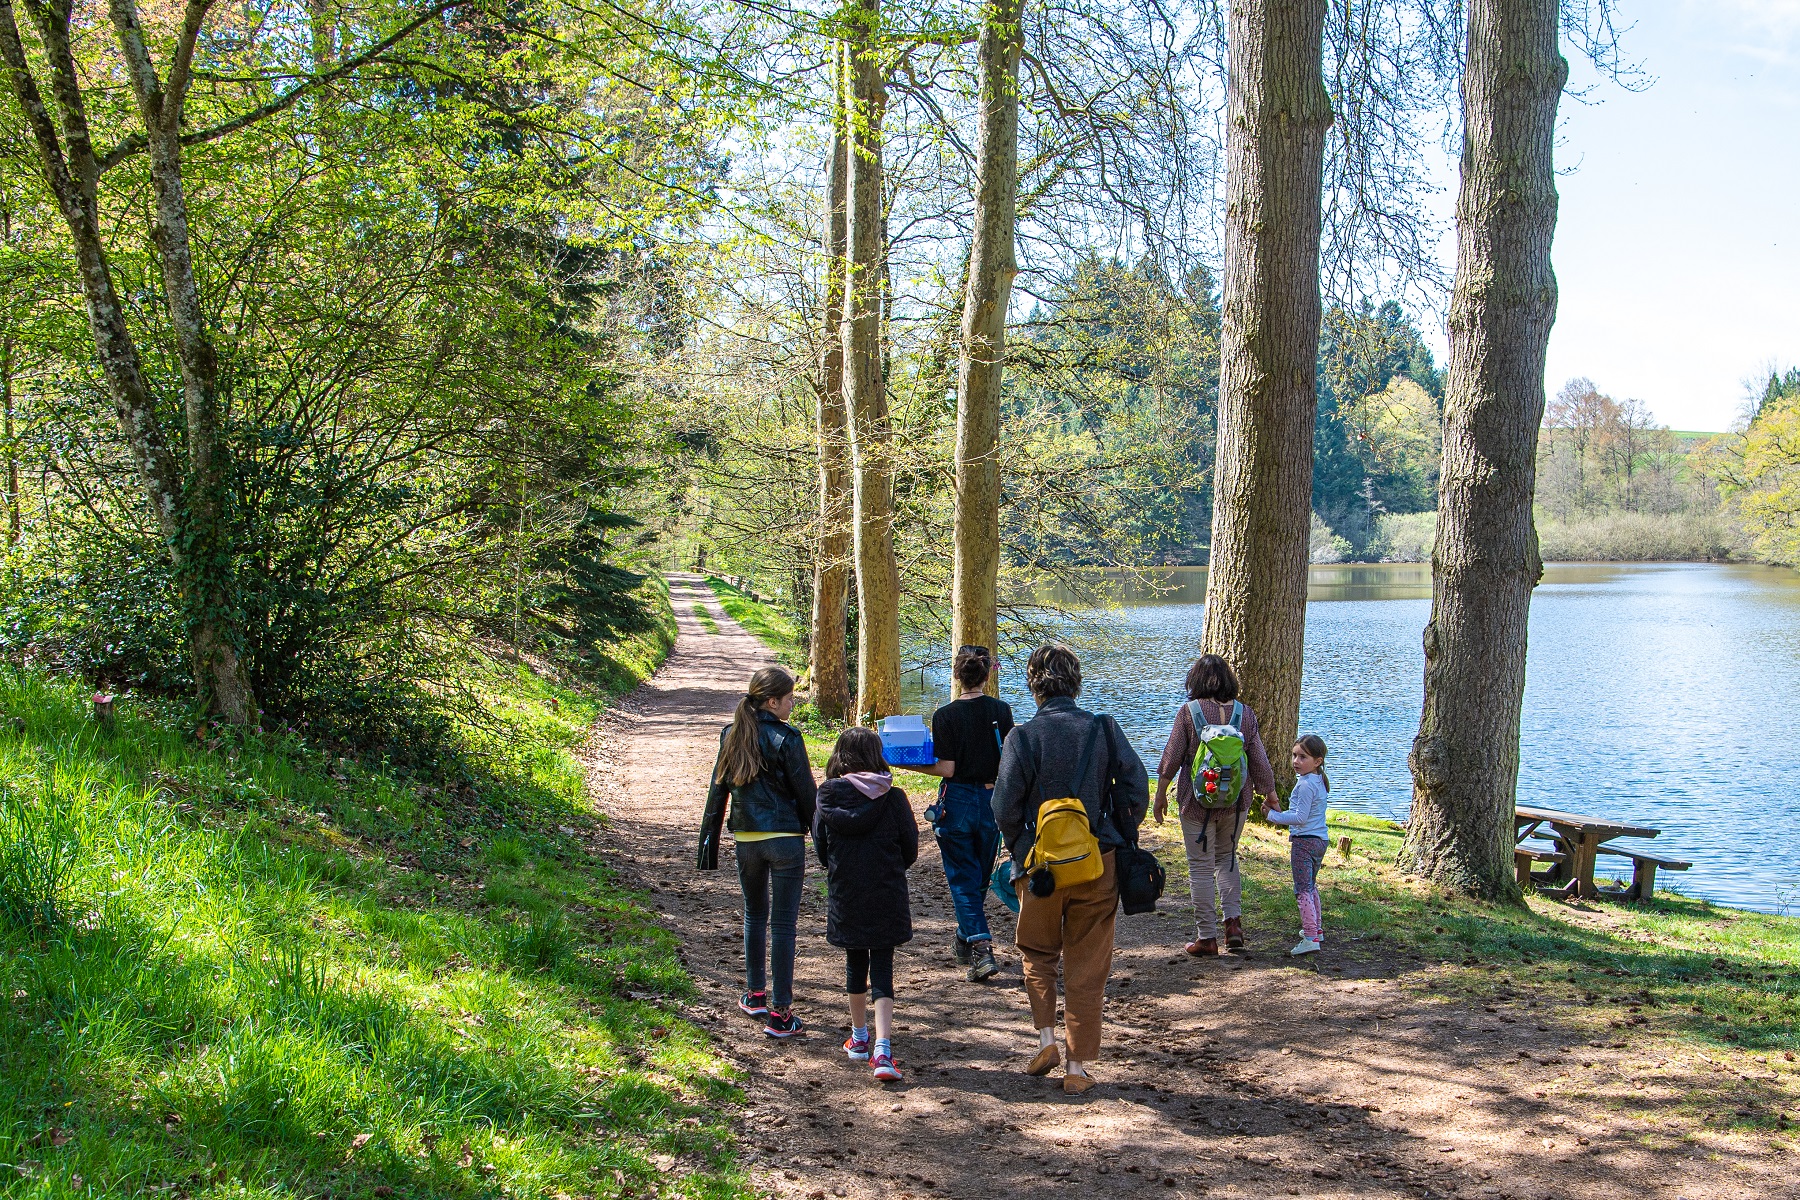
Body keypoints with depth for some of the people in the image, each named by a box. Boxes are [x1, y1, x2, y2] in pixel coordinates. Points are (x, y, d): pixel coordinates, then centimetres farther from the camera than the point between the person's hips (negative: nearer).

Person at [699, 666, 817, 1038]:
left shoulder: (731, 736, 4)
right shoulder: (785, 738, -11)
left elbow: (717, 790, 8)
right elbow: (806, 791, -8)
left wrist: (709, 839, 14)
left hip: (746, 840, 5)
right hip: (785, 840, -5)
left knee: (755, 914, 23)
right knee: (783, 923, 0)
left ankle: (755, 994, 32)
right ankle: (780, 1014, 1)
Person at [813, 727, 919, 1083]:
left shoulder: (827, 798, -6)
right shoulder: (893, 799, -9)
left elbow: (820, 849, 3)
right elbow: (910, 852, -2)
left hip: (845, 897, 2)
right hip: (887, 899, -2)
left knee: (855, 963, 19)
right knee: (882, 968, 2)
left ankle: (859, 1039, 33)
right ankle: (882, 1049, -11)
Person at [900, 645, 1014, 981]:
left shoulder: (945, 715, -10)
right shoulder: (1001, 710, -3)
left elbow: (946, 769, -12)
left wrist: (907, 763, 0)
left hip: (957, 802, -3)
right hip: (992, 802, 3)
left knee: (963, 880, 3)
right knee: (980, 878, 18)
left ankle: (981, 949, -11)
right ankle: (966, 943, 33)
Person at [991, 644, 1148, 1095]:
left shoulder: (1023, 736, -10)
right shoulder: (1105, 729, -4)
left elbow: (1005, 807, -11)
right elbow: (1136, 790, -5)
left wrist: (1019, 853, 6)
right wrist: (1119, 841, 9)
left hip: (1041, 865, -1)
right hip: (1098, 865, 1)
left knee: (1038, 954, 22)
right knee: (1087, 967, 9)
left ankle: (1046, 1038, 8)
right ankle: (1078, 1067, 12)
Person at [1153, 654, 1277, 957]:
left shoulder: (1188, 712, -10)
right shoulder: (1246, 714, -2)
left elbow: (1171, 758, -7)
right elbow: (1259, 763, 2)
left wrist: (1160, 795, 5)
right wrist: (1270, 794, 17)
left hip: (1196, 801, -3)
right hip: (1236, 801, 3)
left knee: (1201, 866, 6)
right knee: (1227, 857, 22)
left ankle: (1206, 937, 9)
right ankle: (1234, 921, 7)